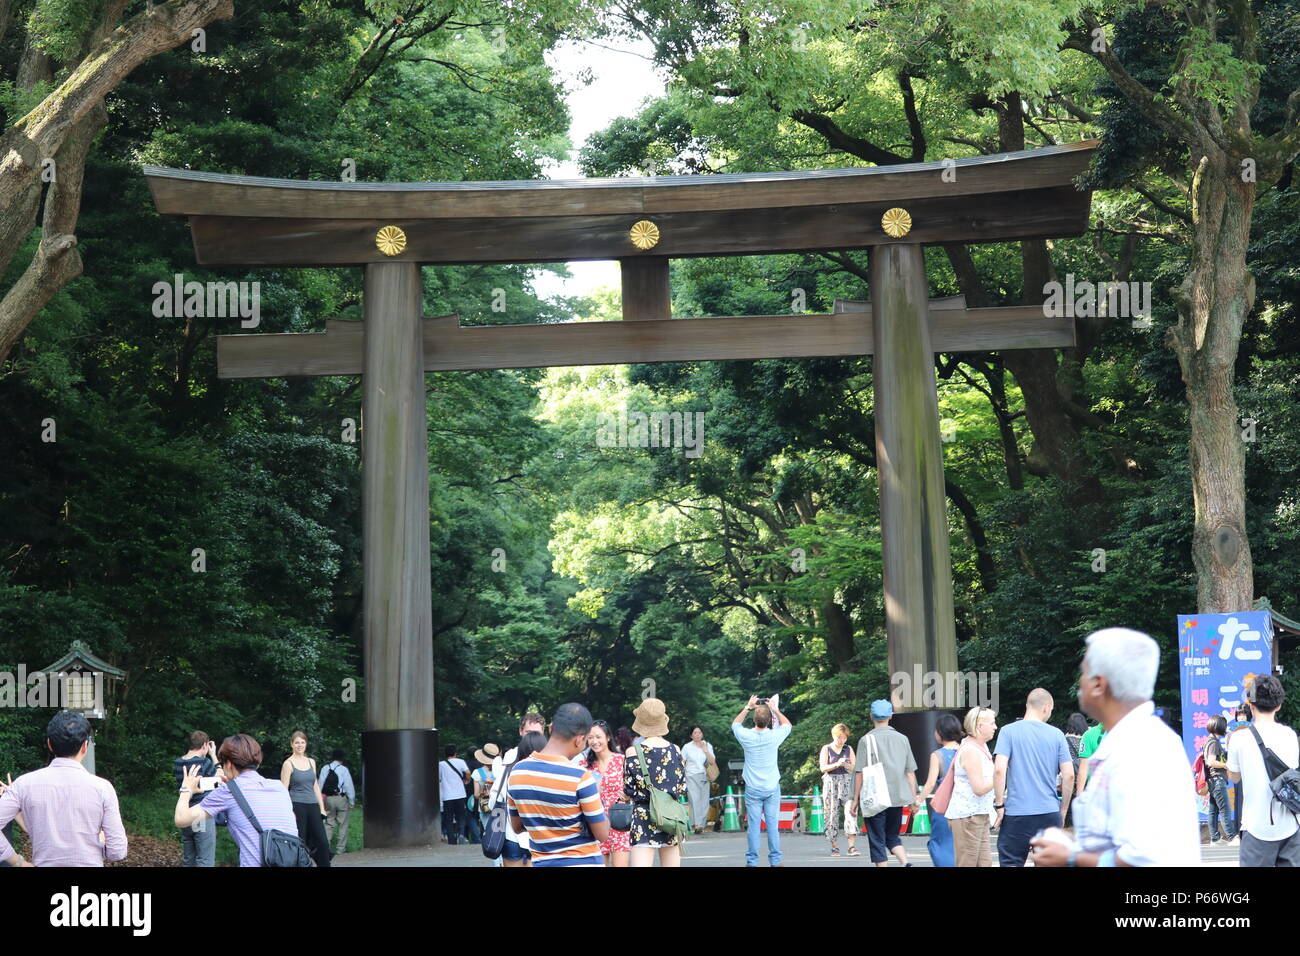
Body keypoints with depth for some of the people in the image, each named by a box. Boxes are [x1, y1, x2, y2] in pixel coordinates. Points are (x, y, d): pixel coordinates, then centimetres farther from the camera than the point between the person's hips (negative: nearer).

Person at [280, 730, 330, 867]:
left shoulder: (311, 762, 14)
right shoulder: (288, 764, -2)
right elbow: (284, 790, -6)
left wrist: (322, 808, 12)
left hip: (312, 806, 5)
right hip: (297, 807, -5)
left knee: (322, 842, -1)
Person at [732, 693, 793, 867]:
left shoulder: (746, 736, -9)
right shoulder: (774, 736, -10)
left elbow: (735, 724, 15)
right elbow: (787, 725, 14)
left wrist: (748, 707, 19)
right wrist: (775, 709, 21)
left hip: (753, 789, 0)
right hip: (772, 787, 0)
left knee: (753, 825, 2)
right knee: (773, 825, 4)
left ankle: (752, 861, 4)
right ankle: (775, 860, 8)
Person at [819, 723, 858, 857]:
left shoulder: (849, 749, 13)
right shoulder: (826, 749, 5)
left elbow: (855, 768, 9)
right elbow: (823, 768, -5)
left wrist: (848, 765, -13)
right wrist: (837, 764, -20)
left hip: (847, 782, 1)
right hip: (830, 782, -1)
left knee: (850, 811, -14)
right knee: (832, 813, -3)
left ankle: (852, 846, -18)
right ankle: (834, 846, 4)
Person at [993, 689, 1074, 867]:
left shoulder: (1008, 731, -1)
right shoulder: (1057, 735, 4)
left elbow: (999, 770, -12)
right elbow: (1069, 775, 1)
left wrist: (999, 805, -3)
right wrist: (1063, 811, 12)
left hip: (1016, 813, -2)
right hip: (1049, 812, 2)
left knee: (1011, 863, 1)